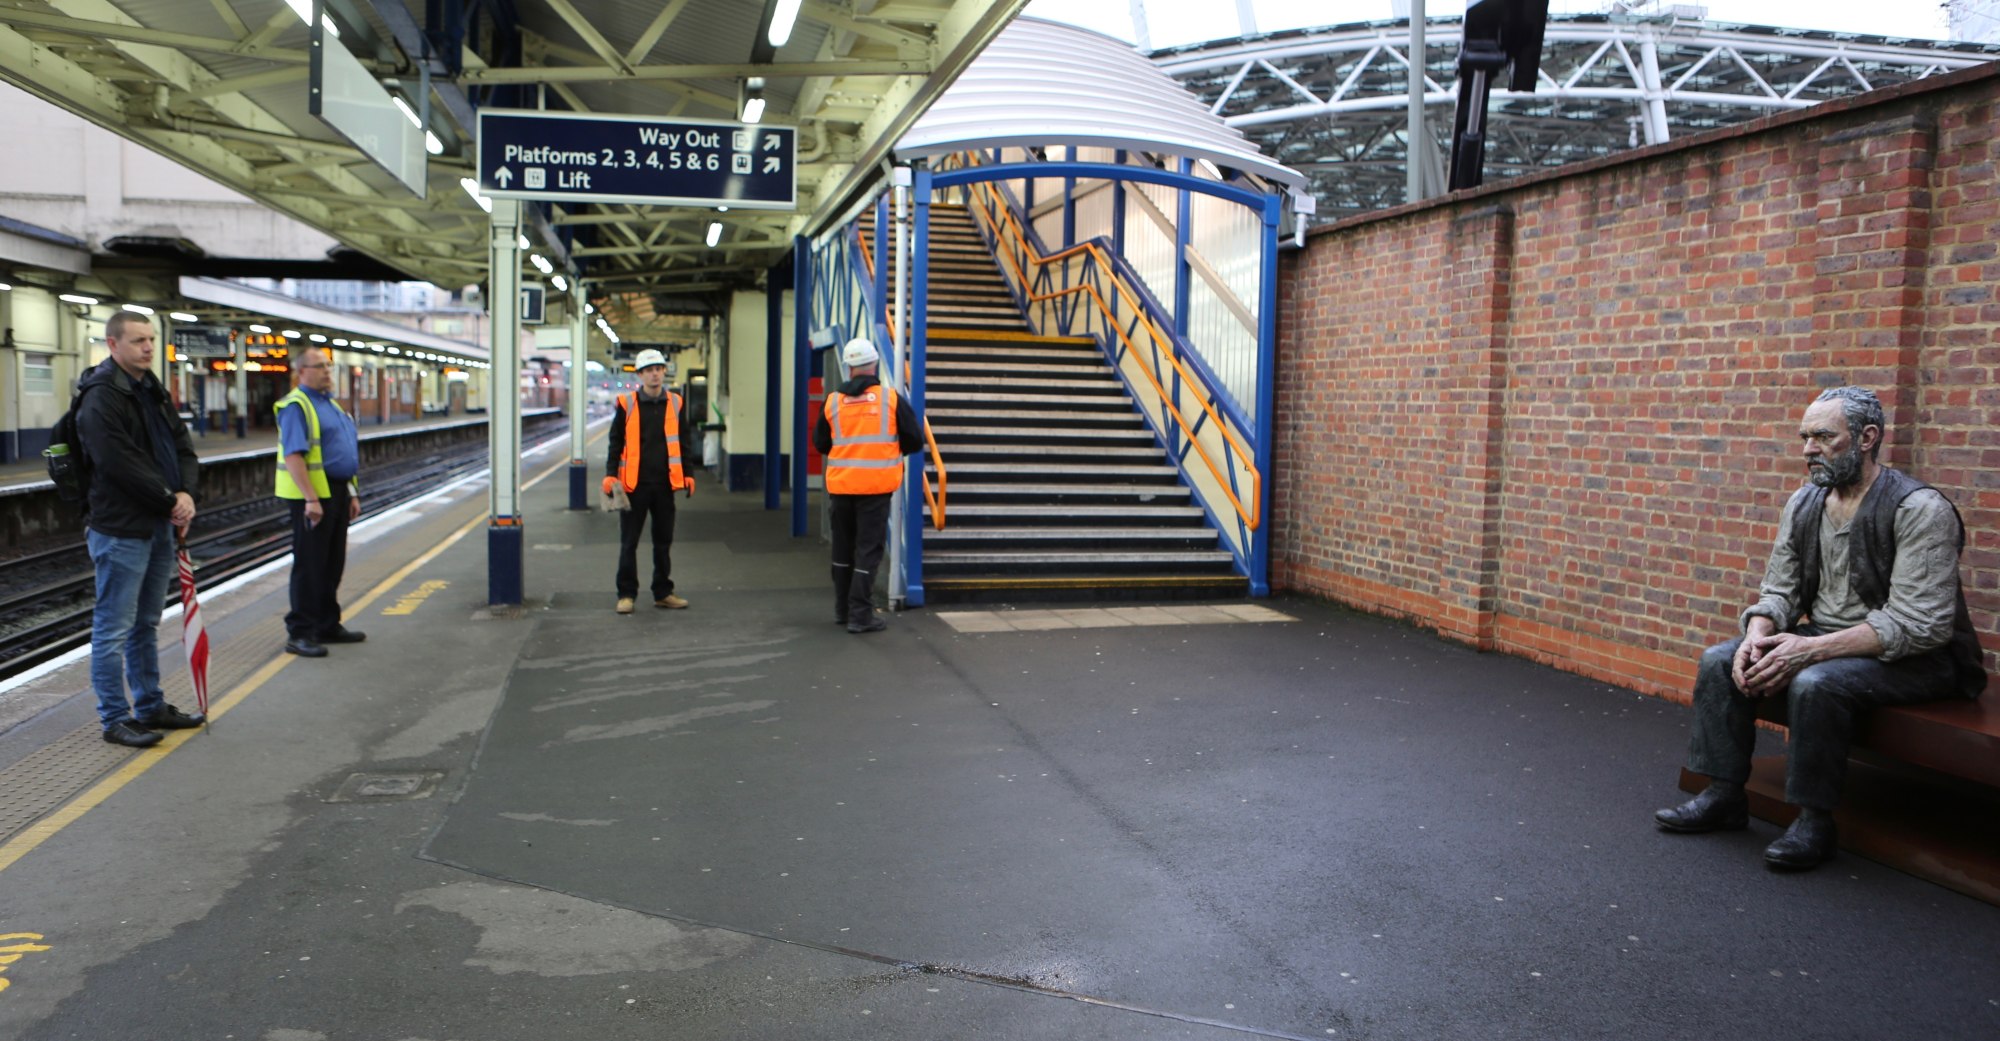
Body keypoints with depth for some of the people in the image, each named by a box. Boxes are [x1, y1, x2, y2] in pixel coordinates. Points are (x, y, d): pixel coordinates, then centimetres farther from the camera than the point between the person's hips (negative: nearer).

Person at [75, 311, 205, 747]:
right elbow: (122, 465, -22)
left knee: (146, 625, 18)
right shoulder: (101, 399, -15)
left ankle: (150, 707, 27)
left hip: (160, 527, 9)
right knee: (113, 630, 0)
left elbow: (183, 447, 10)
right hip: (120, 530, -9)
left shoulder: (154, 392, 14)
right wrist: (171, 501, -15)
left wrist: (186, 493, -8)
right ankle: (115, 719, 7)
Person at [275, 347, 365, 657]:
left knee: (333, 564, 15)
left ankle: (328, 625, 24)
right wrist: (311, 499, -25)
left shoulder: (331, 404, 17)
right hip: (312, 495, -9)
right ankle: (299, 633, 1)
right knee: (309, 565, -5)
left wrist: (352, 494, 18)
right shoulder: (296, 405, -12)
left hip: (336, 492, 9)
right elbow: (293, 456, -20)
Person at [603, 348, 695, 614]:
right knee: (629, 542, 3)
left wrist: (688, 474, 7)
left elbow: (683, 442, 13)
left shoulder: (676, 403, 6)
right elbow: (616, 443, 3)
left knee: (664, 541, 11)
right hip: (634, 483, -2)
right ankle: (626, 594, 12)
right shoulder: (626, 404, -1)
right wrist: (610, 475, -5)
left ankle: (663, 592, 21)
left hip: (665, 483, 2)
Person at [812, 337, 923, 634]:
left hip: (841, 484, 3)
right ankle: (861, 615, -2)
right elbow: (915, 440, -1)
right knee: (868, 549, 0)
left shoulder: (833, 401, 1)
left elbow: (820, 444, 11)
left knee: (843, 546, 16)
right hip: (876, 486, -3)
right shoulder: (891, 398, -5)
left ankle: (843, 609, 26)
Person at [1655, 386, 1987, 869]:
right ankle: (1724, 796, 0)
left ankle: (1815, 821, -17)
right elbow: (1779, 591, 7)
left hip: (1914, 658, -8)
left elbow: (1919, 625, -26)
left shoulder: (1920, 509, -19)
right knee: (1720, 661, -7)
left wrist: (1811, 649, -32)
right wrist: (1757, 636, -17)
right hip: (1824, 638, 8)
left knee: (1816, 682, -34)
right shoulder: (1805, 503, 4)